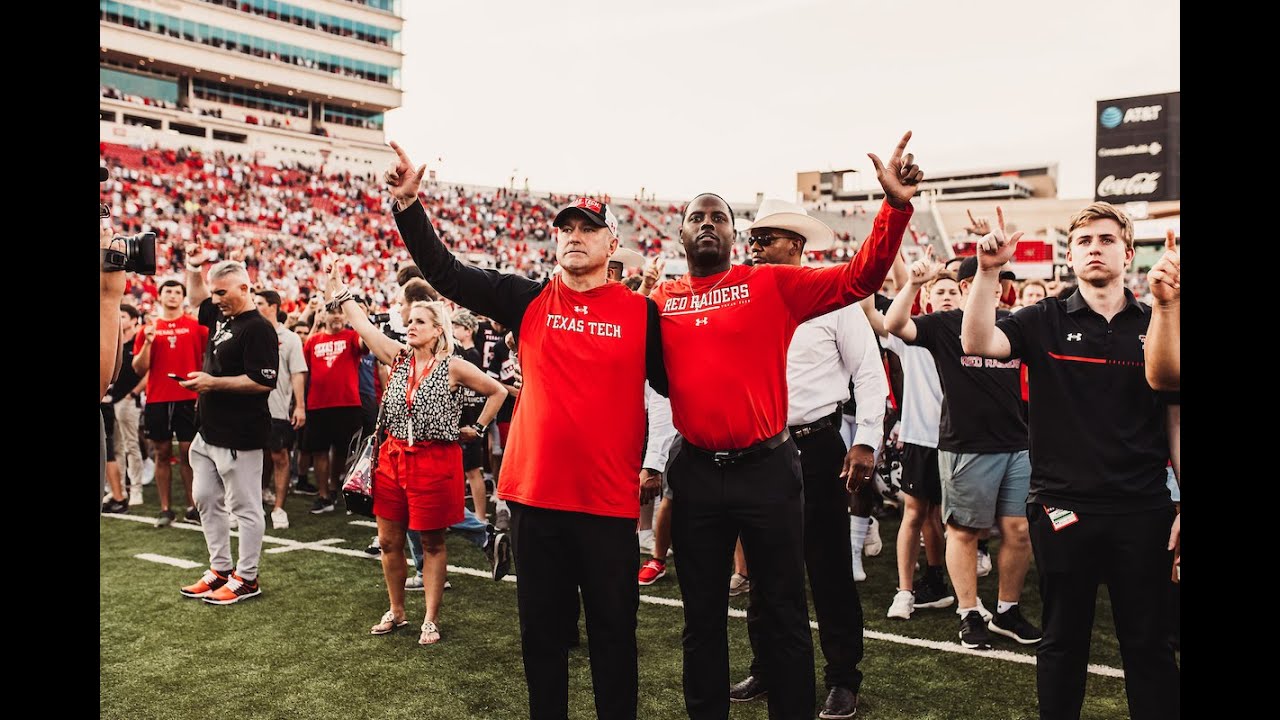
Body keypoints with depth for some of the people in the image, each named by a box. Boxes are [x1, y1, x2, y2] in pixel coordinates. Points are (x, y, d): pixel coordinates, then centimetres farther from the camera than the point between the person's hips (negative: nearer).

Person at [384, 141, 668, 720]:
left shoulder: (641, 312, 0)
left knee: (614, 632, 12)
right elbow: (444, 272, -3)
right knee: (543, 630, 16)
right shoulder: (528, 300, 2)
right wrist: (408, 203, -12)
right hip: (534, 494, 2)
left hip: (610, 500, -1)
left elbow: (673, 385, 8)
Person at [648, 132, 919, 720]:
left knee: (782, 608, 10)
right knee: (703, 612, 16)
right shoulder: (659, 302, 5)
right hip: (695, 471, 2)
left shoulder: (773, 285, -1)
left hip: (766, 467, -2)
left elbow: (859, 279, -7)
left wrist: (895, 205, -17)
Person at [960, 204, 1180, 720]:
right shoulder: (1045, 321, 0)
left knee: (1149, 643, 12)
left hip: (1143, 510, 1)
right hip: (1063, 506, -1)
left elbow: (1176, 420, 7)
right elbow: (976, 342, -18)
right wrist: (988, 269, -27)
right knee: (1064, 639, 12)